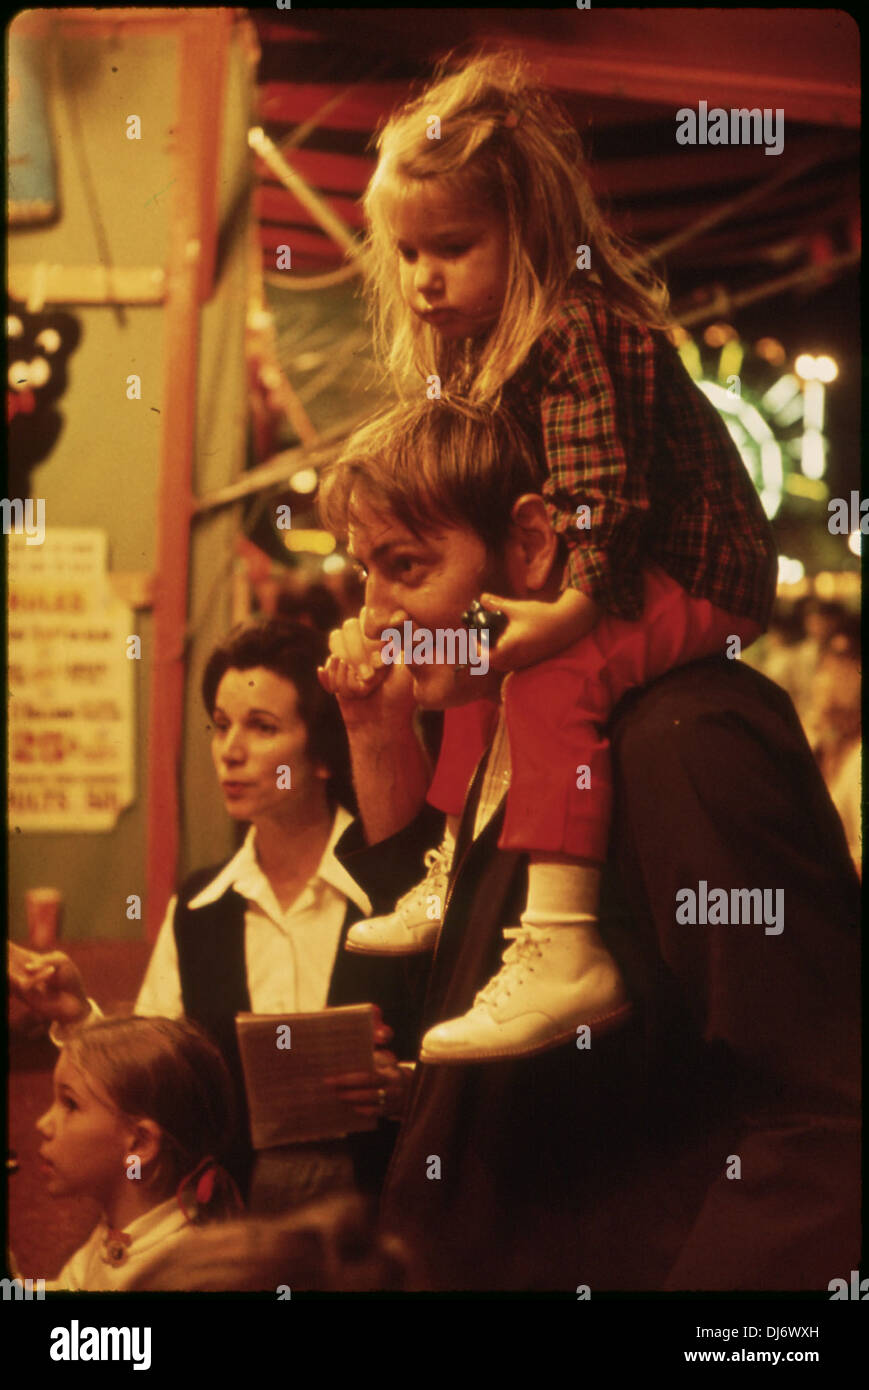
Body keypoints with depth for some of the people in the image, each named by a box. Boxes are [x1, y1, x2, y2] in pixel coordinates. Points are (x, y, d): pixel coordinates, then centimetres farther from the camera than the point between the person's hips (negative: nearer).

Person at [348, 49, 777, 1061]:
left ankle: (567, 957, -39)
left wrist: (570, 610, -41)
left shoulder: (579, 334, -22)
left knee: (548, 673, -32)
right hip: (618, 582, 11)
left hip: (697, 580, -11)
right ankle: (455, 880, 35)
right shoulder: (477, 350, 9)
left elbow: (605, 495, -30)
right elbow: (474, 497, 15)